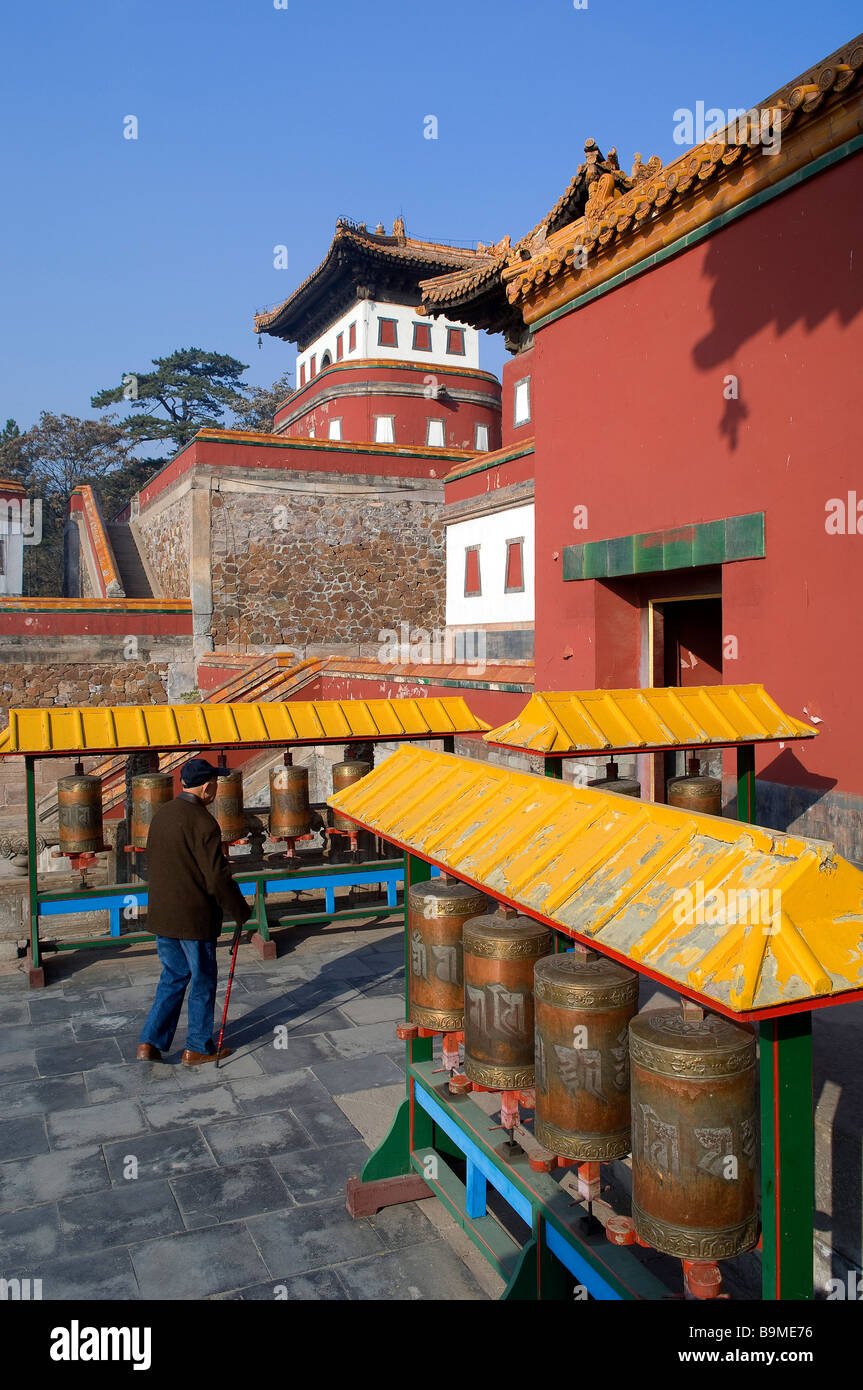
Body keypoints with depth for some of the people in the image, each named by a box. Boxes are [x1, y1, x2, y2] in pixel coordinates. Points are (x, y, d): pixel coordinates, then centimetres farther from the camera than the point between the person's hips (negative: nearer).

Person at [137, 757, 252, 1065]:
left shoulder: (161, 814, 4)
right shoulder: (203, 823, -21)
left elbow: (155, 866, 13)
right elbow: (217, 878, -21)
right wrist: (241, 912, -8)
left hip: (160, 914, 7)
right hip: (194, 918, -7)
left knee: (173, 976, 20)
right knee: (202, 981, 9)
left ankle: (150, 1043, 19)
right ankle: (198, 1049, 20)